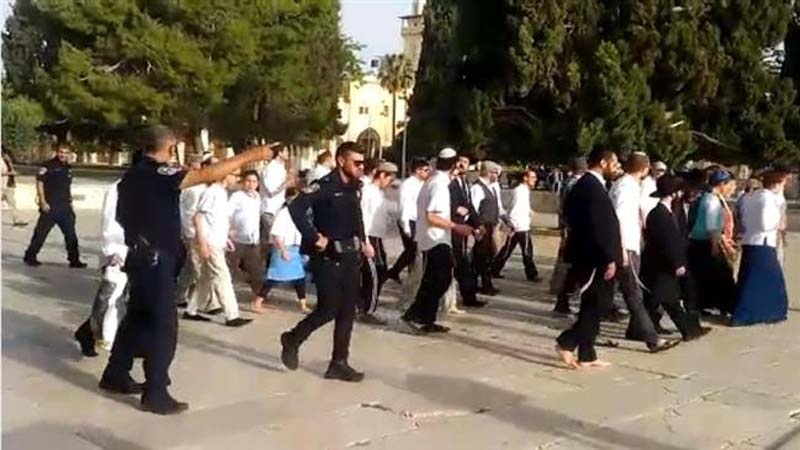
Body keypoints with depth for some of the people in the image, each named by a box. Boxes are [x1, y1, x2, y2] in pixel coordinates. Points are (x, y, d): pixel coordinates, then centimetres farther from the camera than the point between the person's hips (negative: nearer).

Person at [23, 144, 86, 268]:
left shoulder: (68, 168, 13)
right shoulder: (47, 166, -7)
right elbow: (39, 183, -9)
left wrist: (70, 202, 15)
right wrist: (43, 202, -14)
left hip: (65, 207, 6)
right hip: (50, 207, -6)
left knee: (71, 234, 5)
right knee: (41, 233, 2)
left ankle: (74, 260, 11)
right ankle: (30, 257, 15)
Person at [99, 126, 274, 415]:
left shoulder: (132, 176, 11)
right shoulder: (157, 174, -18)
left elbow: (122, 217, 22)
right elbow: (209, 175, -29)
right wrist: (251, 155, -25)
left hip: (140, 256, 10)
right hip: (155, 260, -10)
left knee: (137, 316, 19)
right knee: (163, 325, -4)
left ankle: (115, 375, 29)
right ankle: (155, 394, 0)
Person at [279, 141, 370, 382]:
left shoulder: (353, 187, 8)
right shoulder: (324, 186, -14)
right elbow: (295, 208, -24)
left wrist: (363, 241, 8)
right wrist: (314, 237, -23)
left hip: (350, 257, 7)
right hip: (328, 258, -7)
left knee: (347, 312, 7)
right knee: (328, 309, -4)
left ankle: (339, 364, 15)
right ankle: (292, 339, 21)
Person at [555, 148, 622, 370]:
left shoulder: (585, 184, 15)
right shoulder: (593, 186, -17)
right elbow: (599, 226, -23)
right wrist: (609, 259, -21)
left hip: (588, 255, 10)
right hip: (595, 258, -10)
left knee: (592, 306, 12)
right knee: (595, 305, -4)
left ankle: (587, 355, 16)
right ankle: (566, 342, -1)